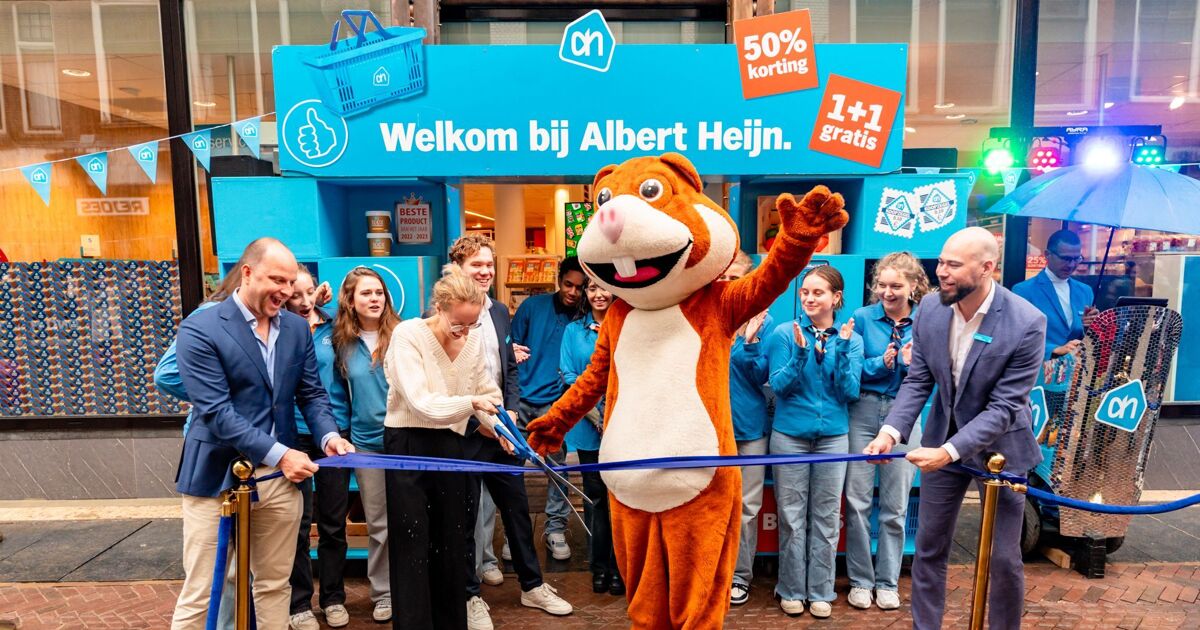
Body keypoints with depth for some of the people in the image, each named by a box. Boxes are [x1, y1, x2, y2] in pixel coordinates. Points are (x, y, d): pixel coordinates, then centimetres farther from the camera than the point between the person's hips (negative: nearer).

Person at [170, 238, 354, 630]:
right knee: (199, 594, 7)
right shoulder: (200, 329, -11)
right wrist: (279, 454, -22)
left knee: (275, 584, 16)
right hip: (217, 477, -4)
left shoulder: (297, 328, 6)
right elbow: (214, 411, -18)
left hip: (279, 477, 5)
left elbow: (311, 392, 9)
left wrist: (329, 435, -11)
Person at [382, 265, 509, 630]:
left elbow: (487, 392, 6)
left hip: (451, 446, 4)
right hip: (409, 445, -4)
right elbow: (421, 404, -22)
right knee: (413, 546, 0)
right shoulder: (408, 335, -15)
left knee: (451, 542, 12)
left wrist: (502, 427, -12)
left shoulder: (473, 339, -2)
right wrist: (471, 402, -35)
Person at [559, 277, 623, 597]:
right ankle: (599, 565, 21)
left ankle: (618, 566, 17)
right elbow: (568, 374, 1)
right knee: (595, 494, 9)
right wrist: (593, 412, -10)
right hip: (588, 426, 1)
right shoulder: (574, 330, 8)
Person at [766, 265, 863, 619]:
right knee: (792, 516, 6)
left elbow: (850, 392, -6)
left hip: (833, 436, 1)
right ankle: (792, 590, 21)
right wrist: (800, 352, -25)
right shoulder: (785, 333, -4)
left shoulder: (851, 338, 1)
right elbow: (779, 385, -10)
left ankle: (821, 591, 23)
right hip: (790, 434, -1)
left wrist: (842, 350, -18)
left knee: (826, 516, 9)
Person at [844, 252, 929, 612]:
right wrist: (882, 363, -18)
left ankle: (888, 581, 24)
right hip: (863, 411, -1)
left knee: (895, 505, 9)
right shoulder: (863, 318, -2)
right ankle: (860, 579, 18)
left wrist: (910, 364, -18)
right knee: (857, 499, 2)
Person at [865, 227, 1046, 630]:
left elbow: (1003, 407, -23)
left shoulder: (1027, 324, -23)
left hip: (999, 446, -3)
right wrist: (891, 431, -20)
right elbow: (918, 381, -6)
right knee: (928, 548, 12)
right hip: (942, 438, 4)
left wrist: (948, 452, -31)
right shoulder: (930, 309, -10)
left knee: (1004, 558, 8)